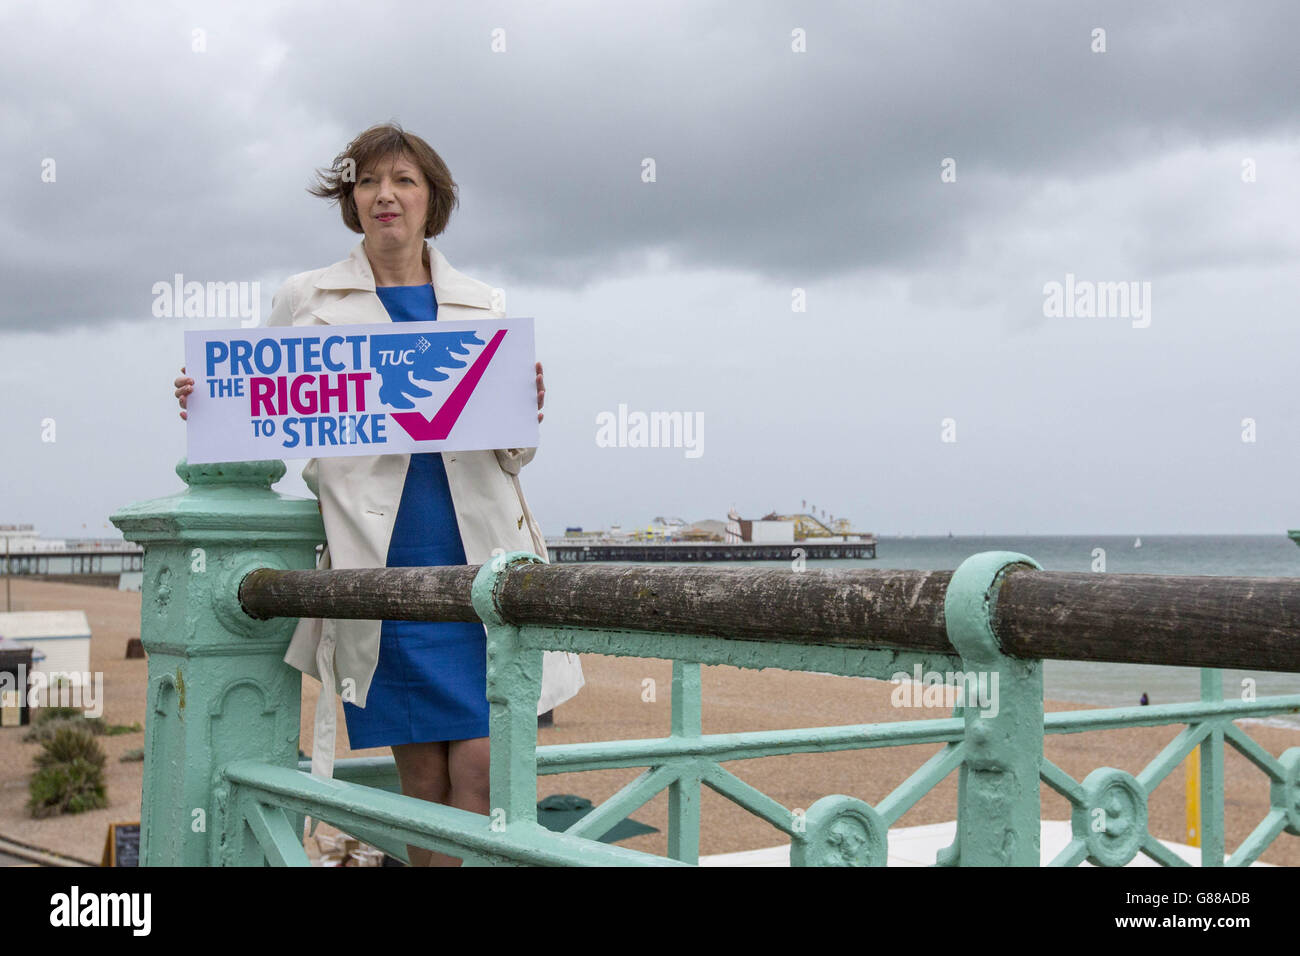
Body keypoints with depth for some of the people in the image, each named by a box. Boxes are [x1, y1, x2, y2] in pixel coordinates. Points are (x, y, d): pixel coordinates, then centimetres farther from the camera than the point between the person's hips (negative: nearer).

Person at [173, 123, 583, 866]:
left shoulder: (480, 305, 11)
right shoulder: (306, 300, 9)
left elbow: (514, 455, 13)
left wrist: (527, 412, -10)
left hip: (478, 558, 1)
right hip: (379, 566, -1)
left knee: (480, 769, -6)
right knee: (423, 778, 4)